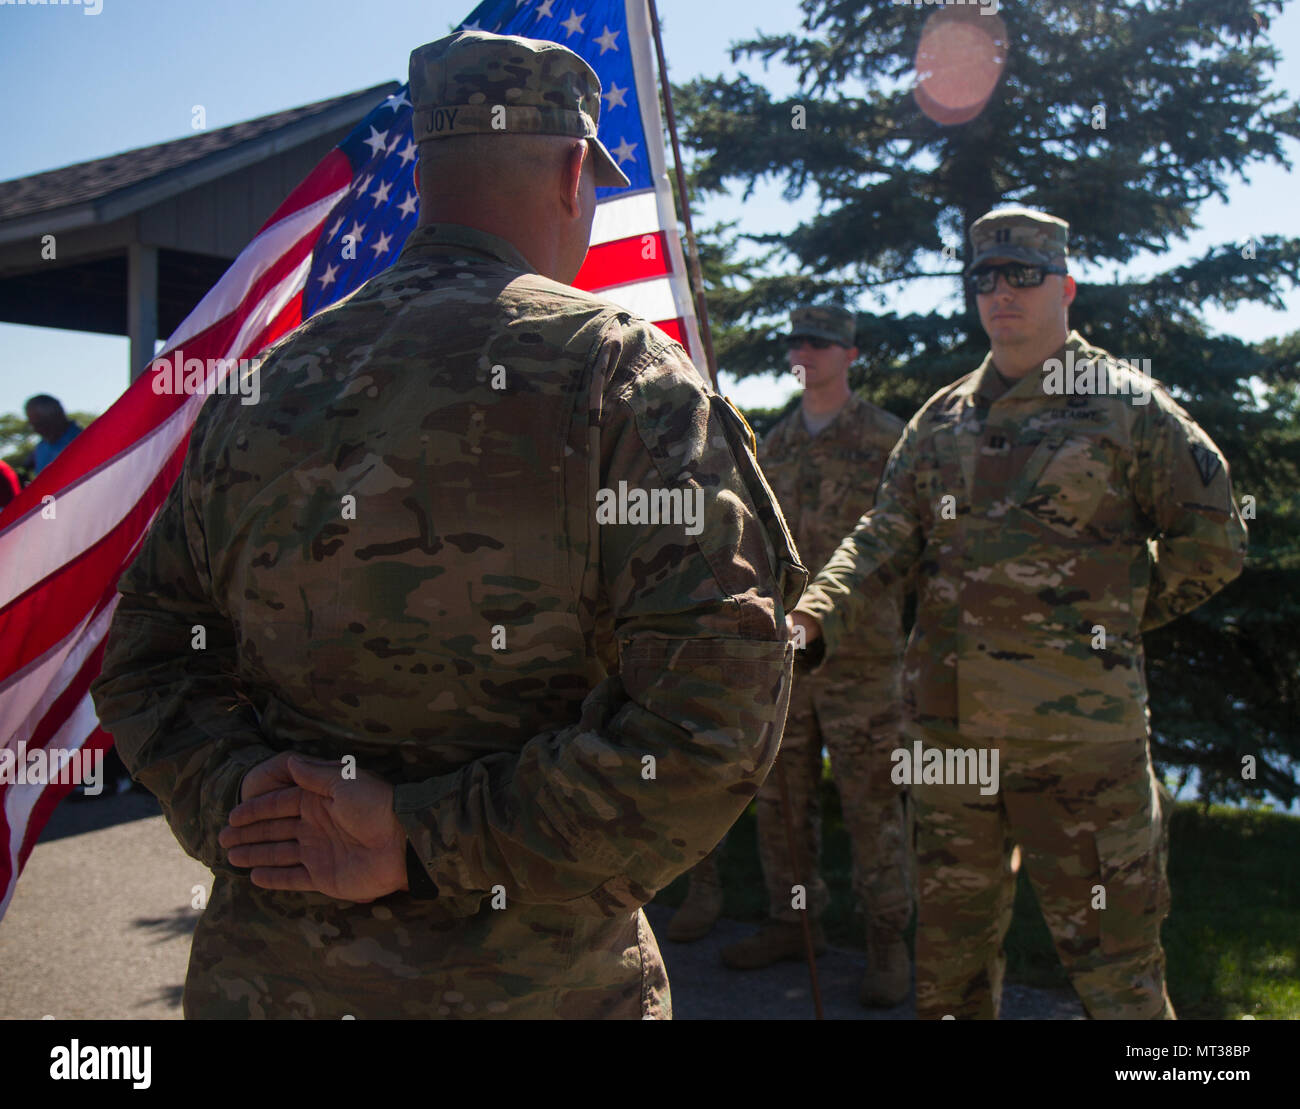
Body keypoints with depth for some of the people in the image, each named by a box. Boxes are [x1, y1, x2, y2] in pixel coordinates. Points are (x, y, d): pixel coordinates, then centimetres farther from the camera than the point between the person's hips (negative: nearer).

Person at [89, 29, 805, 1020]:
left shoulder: (258, 389, 2)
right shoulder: (619, 368, -12)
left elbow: (148, 655, 6)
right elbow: (714, 707, -21)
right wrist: (428, 844, -18)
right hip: (532, 982, -3)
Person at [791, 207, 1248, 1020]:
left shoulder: (1126, 405, 0)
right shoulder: (943, 420, 12)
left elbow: (1213, 543, 3)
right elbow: (885, 539, 5)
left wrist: (1115, 620, 5)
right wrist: (812, 620, -11)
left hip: (1080, 734, -4)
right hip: (950, 729, 5)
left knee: (1116, 964, 6)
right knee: (950, 954, 17)